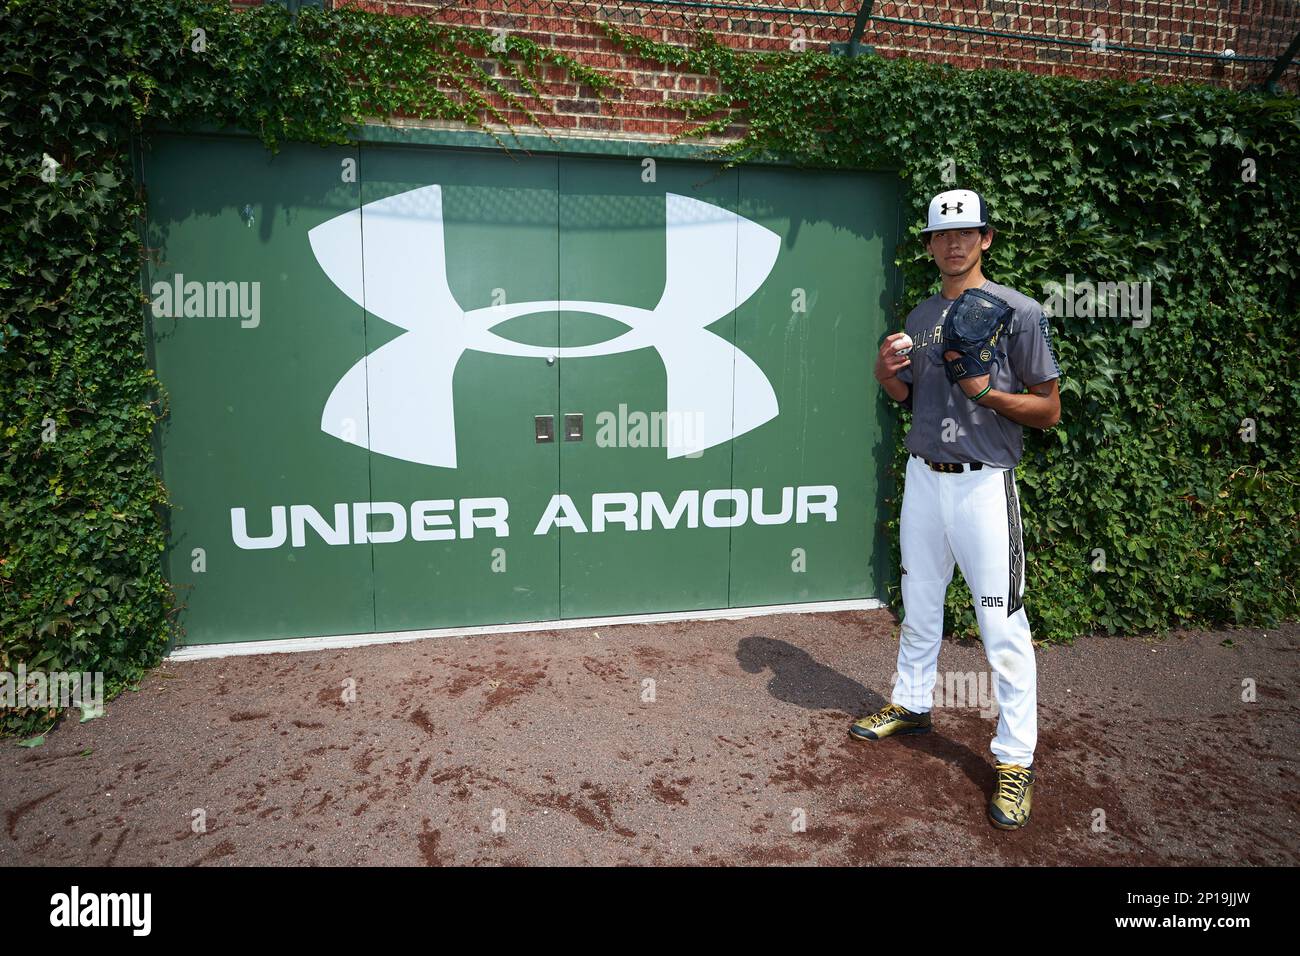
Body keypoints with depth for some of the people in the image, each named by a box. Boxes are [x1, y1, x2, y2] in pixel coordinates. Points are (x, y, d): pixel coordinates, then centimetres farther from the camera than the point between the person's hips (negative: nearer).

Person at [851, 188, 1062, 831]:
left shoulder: (1018, 313, -6)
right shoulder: (920, 317, 12)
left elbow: (1049, 411, -6)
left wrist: (986, 391, -21)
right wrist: (884, 371, -2)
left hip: (982, 484, -6)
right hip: (922, 480, 6)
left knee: (1001, 625, -4)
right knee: (918, 606, 18)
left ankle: (1016, 760, 8)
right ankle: (911, 705, 37)